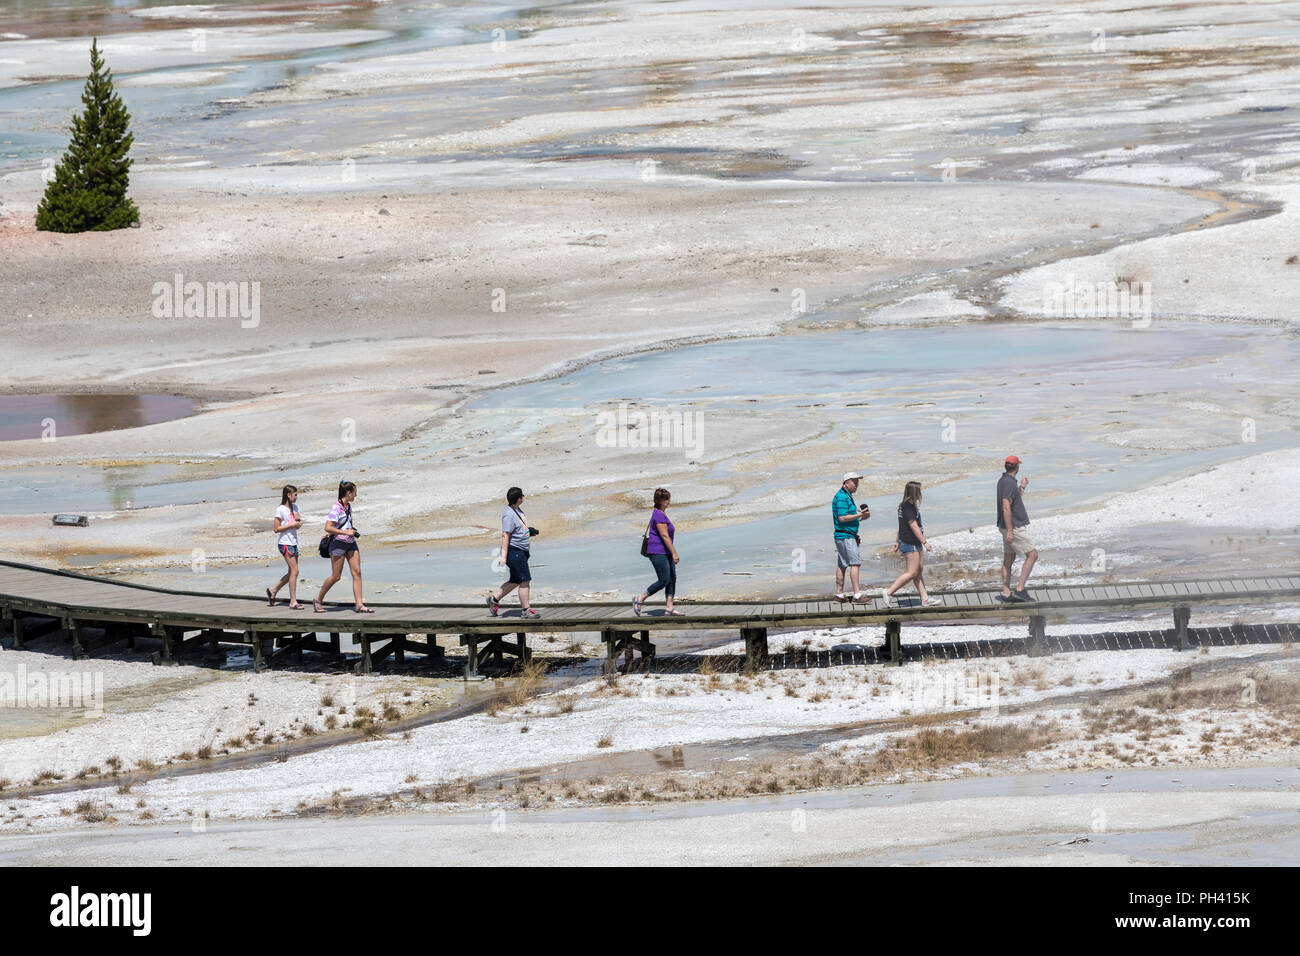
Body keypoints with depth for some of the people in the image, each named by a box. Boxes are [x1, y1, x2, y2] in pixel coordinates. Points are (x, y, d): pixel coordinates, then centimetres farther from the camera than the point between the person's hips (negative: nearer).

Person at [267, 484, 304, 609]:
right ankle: (293, 601, -8)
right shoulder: (280, 510, -10)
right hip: (285, 543, -8)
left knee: (292, 572, 10)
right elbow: (277, 529, -13)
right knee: (294, 571, -12)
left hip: (293, 543, 8)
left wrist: (299, 520, -3)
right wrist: (292, 525, -18)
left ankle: (273, 590, 27)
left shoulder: (294, 507, 13)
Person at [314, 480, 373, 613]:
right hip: (339, 544, -8)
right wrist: (346, 532, -21)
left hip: (351, 543, 8)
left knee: (357, 572, -2)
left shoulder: (348, 506, 9)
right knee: (336, 576, -1)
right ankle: (319, 600, 18)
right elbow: (328, 528, -21)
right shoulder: (336, 508, -17)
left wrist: (353, 530, 13)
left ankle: (359, 604, -3)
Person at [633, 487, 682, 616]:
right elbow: (664, 535, -21)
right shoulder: (659, 515, -16)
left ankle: (669, 608, 5)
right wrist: (674, 553, -20)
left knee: (672, 579, 5)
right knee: (664, 580, -9)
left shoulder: (660, 514, 15)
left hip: (665, 552, 10)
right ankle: (639, 600, 0)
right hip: (658, 552, -10)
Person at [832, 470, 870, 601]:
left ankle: (839, 594, 12)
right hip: (845, 535, -10)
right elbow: (842, 518, -21)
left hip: (849, 535, 10)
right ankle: (857, 594, -18)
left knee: (842, 565, 10)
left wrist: (862, 517, 7)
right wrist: (859, 515, -18)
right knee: (855, 563, -14)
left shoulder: (848, 496, 18)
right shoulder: (842, 497, -14)